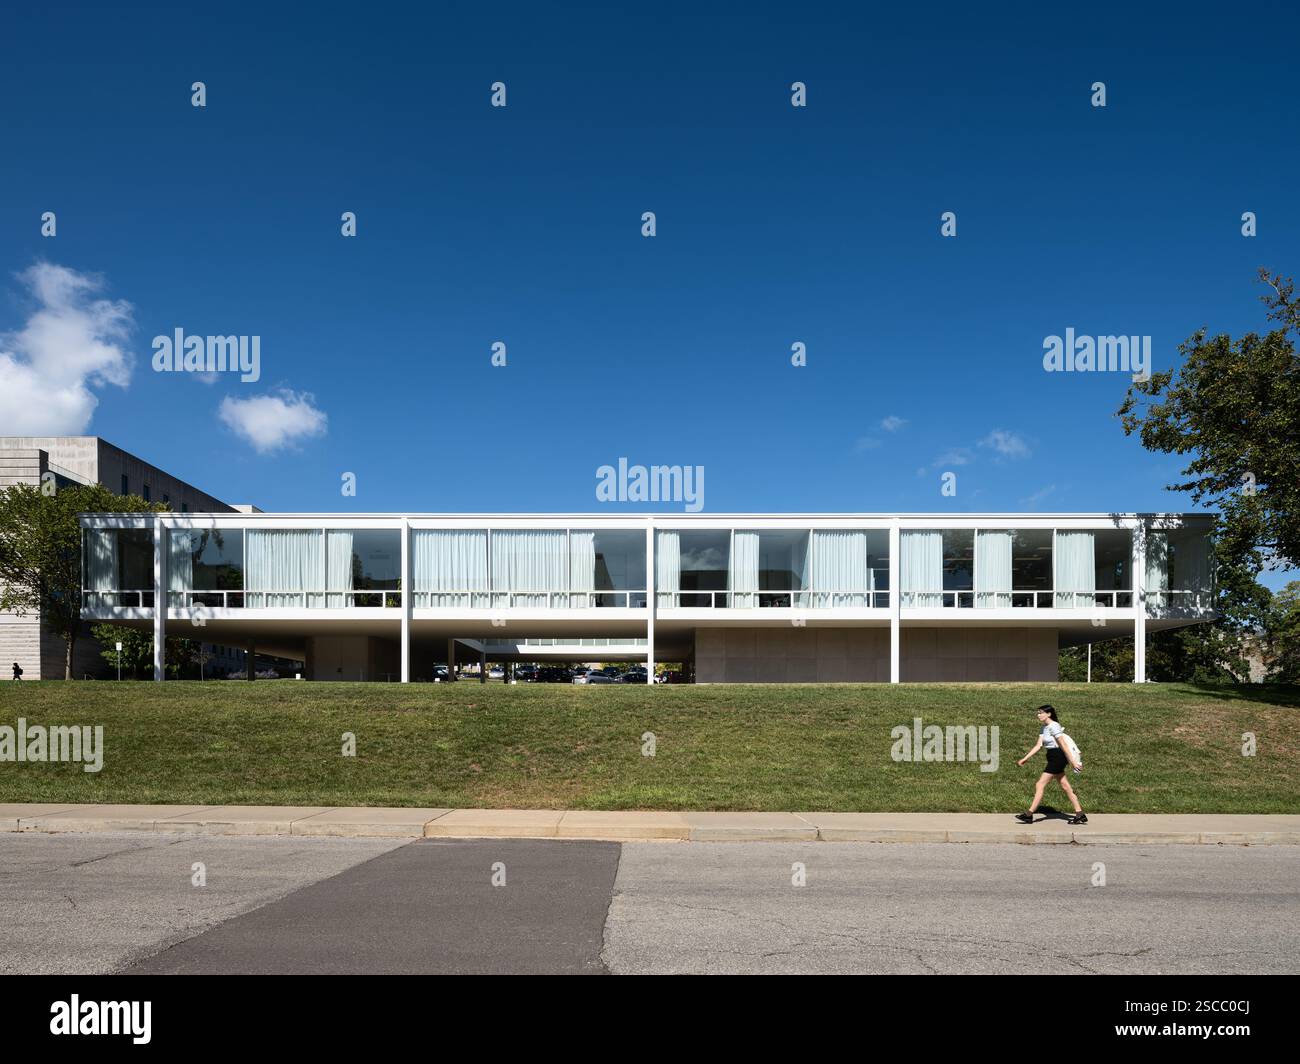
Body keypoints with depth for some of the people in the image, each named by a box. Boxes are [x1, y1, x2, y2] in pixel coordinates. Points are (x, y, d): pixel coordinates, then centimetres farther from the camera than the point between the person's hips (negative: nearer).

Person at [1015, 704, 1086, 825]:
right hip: (1053, 759, 10)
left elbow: (1063, 744, -20)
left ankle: (1029, 815, -3)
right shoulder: (1044, 728, 13)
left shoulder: (1053, 726, -15)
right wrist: (1024, 759, 5)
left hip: (1057, 758, -10)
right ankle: (1080, 815, 15)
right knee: (1065, 787, 11)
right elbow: (1038, 746, 11)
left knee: (1040, 785, -7)